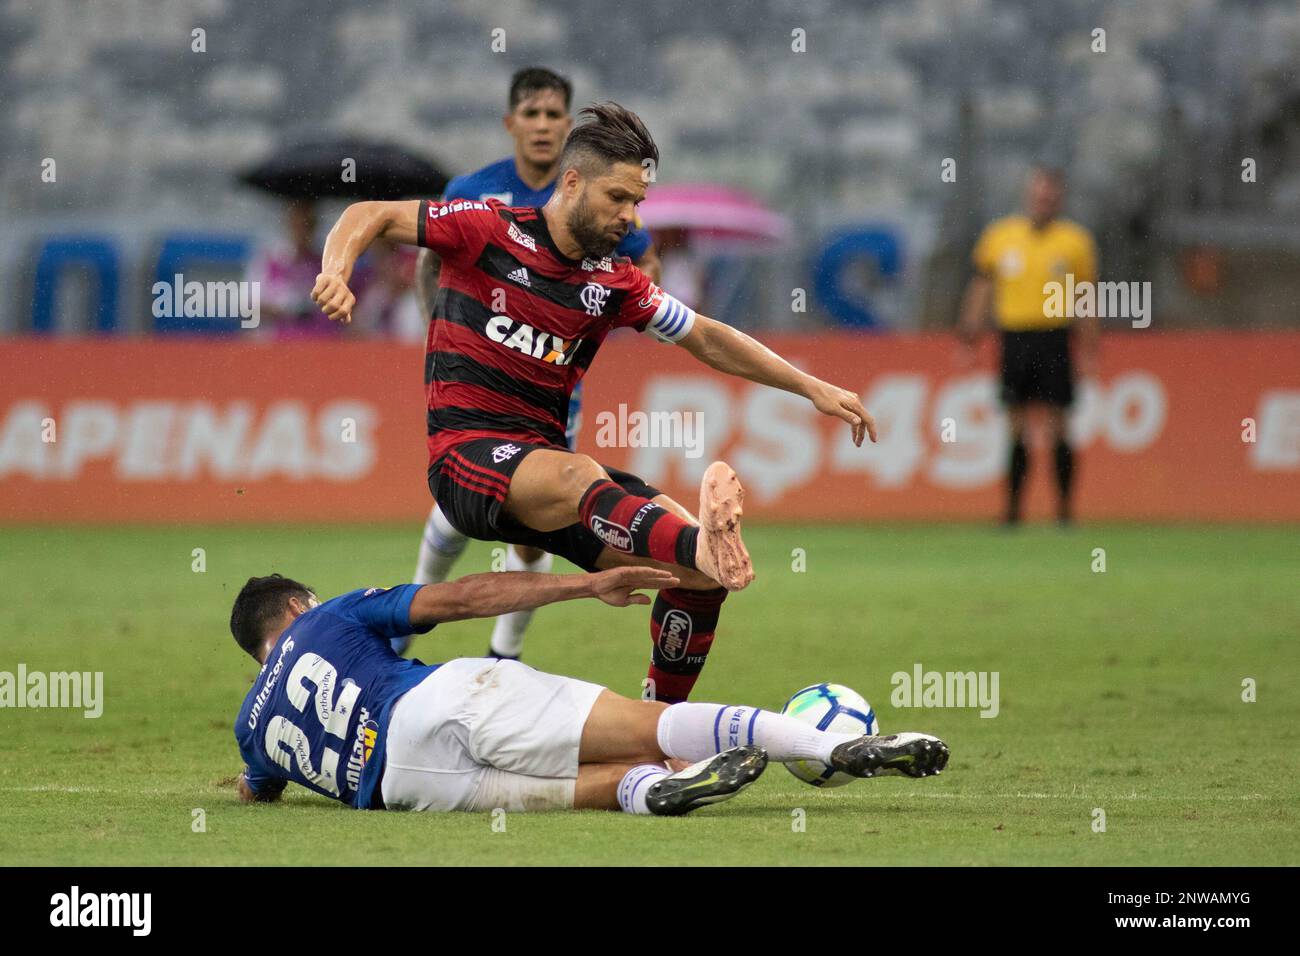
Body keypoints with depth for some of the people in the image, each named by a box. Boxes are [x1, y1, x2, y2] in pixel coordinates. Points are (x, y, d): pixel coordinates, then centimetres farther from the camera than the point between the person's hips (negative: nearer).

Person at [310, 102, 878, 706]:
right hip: (466, 449, -7)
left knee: (701, 576, -8)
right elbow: (371, 216, 3)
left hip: (546, 459, 7)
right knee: (579, 477, -40)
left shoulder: (614, 283, 12)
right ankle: (708, 546, -70)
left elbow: (707, 339, 21)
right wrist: (336, 272, -19)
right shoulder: (489, 231, -1)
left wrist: (813, 389, 17)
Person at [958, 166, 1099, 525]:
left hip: (1053, 339, -2)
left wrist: (1090, 350, 1)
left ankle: (1064, 507, 1)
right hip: (1013, 337, 2)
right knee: (1016, 425, 3)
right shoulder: (999, 236, 7)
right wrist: (970, 337, 7)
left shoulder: (1075, 241, 2)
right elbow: (981, 287, 12)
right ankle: (1012, 507, 7)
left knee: (1055, 425, -6)